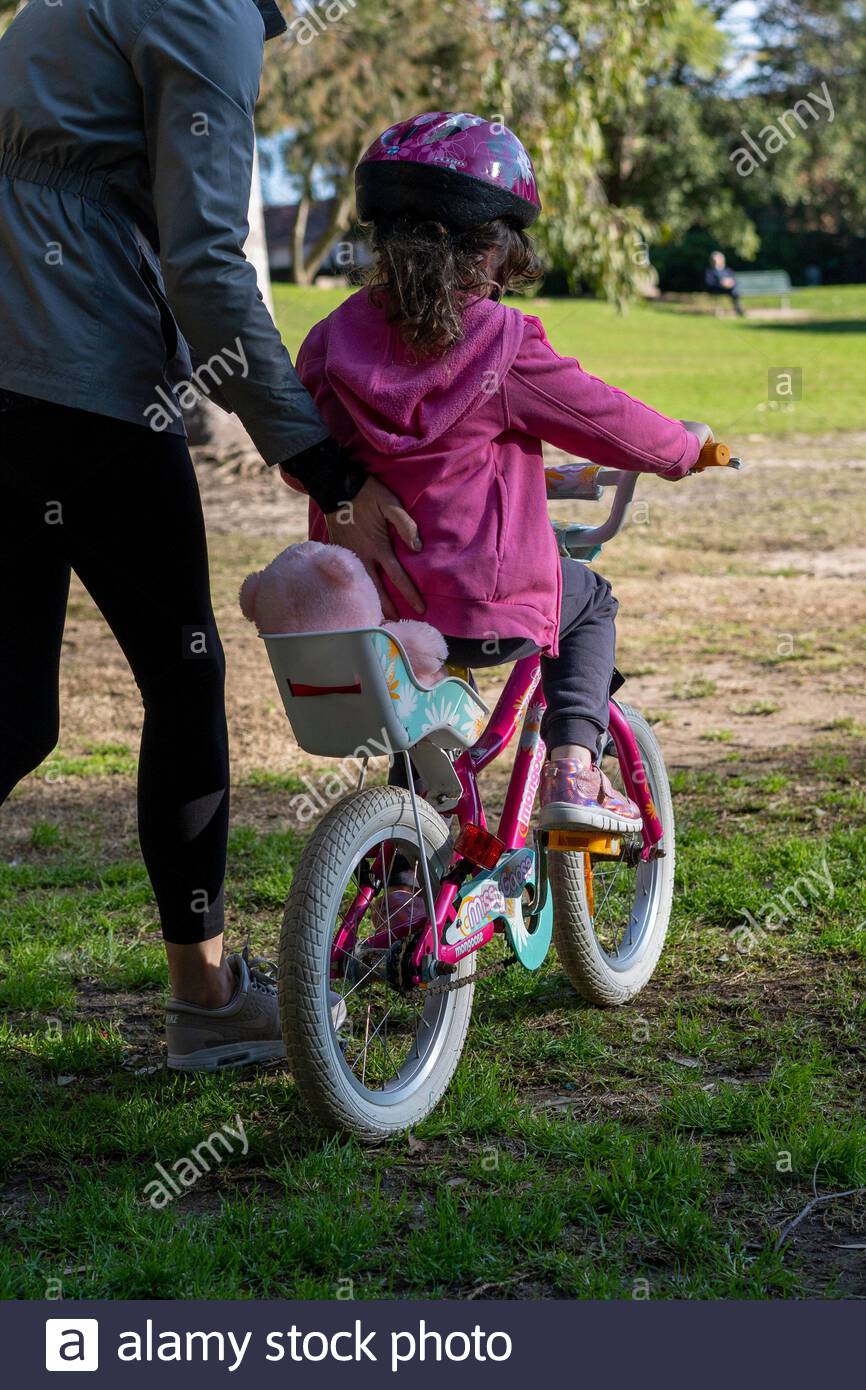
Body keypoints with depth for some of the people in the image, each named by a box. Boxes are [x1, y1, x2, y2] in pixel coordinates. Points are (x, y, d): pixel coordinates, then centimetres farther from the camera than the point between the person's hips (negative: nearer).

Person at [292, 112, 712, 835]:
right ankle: (573, 766, 12)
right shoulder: (502, 347, -14)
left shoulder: (332, 339, 0)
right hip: (484, 610, -5)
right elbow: (612, 422, -4)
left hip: (360, 609, 5)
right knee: (590, 600, 26)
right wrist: (687, 445, 16)